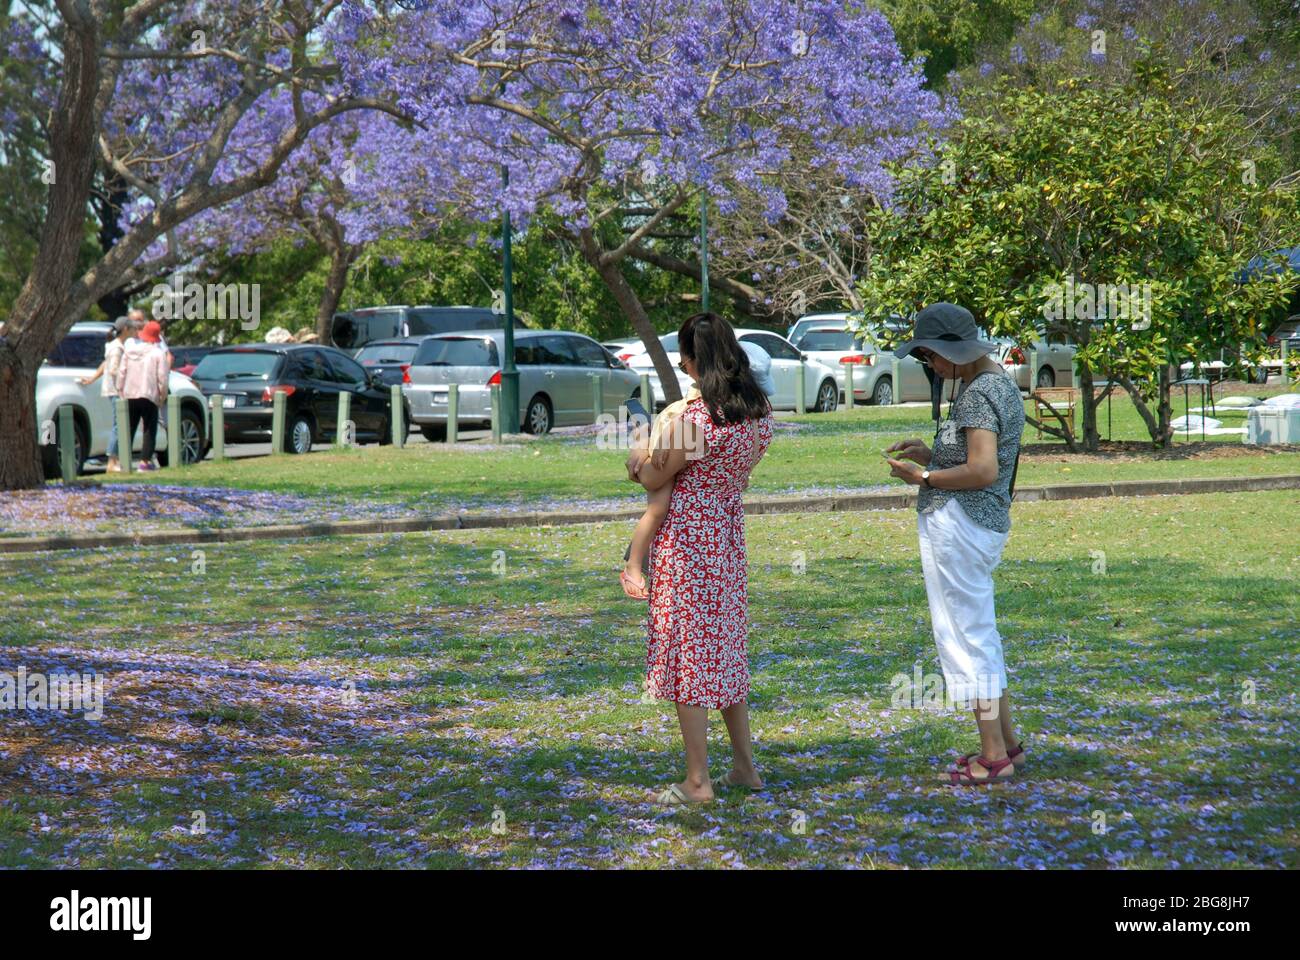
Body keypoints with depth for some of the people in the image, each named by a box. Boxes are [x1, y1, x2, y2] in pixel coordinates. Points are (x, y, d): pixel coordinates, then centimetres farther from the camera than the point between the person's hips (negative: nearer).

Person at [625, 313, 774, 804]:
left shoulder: (695, 418, -24)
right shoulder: (760, 413, 0)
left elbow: (655, 479, -10)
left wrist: (640, 458, 13)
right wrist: (655, 460, 19)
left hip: (685, 539, -7)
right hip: (729, 535, 7)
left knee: (686, 653, 1)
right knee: (725, 648, 19)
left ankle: (697, 781, 5)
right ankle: (744, 765, 25)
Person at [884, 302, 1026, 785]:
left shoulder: (978, 394, -17)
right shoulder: (1000, 383, 14)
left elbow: (983, 471, -25)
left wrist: (924, 477, -13)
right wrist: (930, 455, 12)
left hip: (959, 524, -11)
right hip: (983, 524, 11)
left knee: (967, 635, -4)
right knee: (980, 635, 19)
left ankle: (994, 757, 1)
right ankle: (1007, 743, 27)